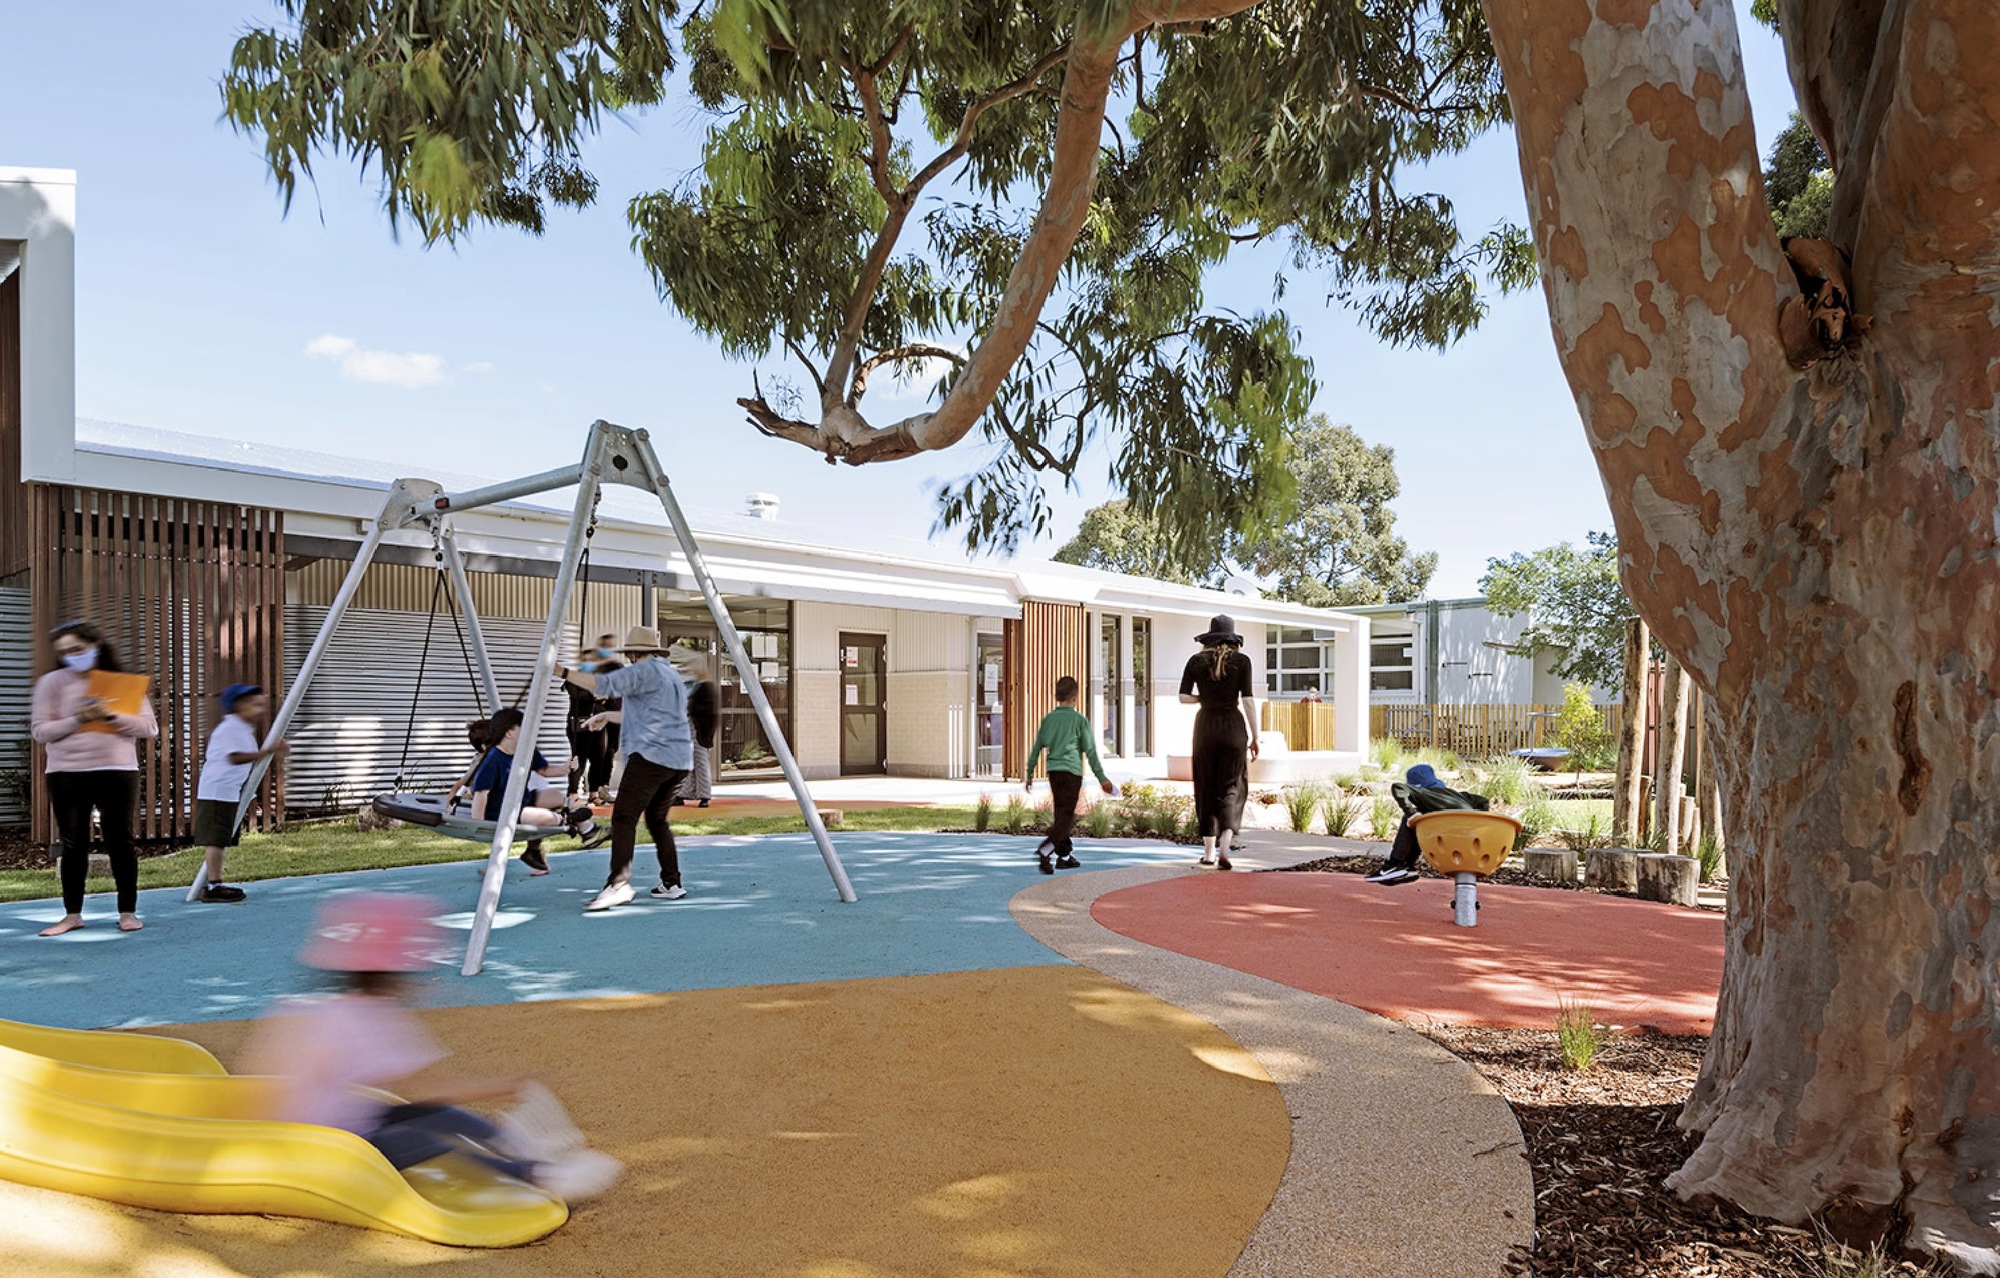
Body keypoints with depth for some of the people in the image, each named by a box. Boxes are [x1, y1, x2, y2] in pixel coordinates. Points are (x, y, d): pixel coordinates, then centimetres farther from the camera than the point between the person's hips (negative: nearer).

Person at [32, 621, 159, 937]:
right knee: (73, 846, 6)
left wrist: (111, 716, -15)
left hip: (117, 772, 0)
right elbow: (40, 731, -2)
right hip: (67, 774, 1)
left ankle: (128, 912, 11)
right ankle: (72, 914, 16)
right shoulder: (51, 682, 4)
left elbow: (149, 728, -1)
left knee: (120, 842, 3)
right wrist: (77, 720, -16)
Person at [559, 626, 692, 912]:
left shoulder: (643, 671, -2)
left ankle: (618, 883, -25)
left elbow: (606, 684, -19)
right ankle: (671, 884, 16)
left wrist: (564, 672, -20)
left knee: (624, 817, -13)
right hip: (680, 760, 9)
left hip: (651, 756, -9)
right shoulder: (673, 675, 26)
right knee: (658, 819, 18)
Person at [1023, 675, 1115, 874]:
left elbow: (1037, 748, 10)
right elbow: (1090, 751, -5)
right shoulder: (1080, 720, -5)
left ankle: (1064, 855, 23)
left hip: (1053, 770, 5)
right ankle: (1045, 850, -23)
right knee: (1066, 815, -5)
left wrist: (1029, 773, 19)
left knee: (1061, 814, 17)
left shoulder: (1048, 719, 8)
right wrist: (1102, 777, -2)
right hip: (1072, 771, -5)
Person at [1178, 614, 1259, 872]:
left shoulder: (1196, 661, 4)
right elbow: (1248, 701, -6)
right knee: (1231, 788, 3)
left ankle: (1209, 851, 14)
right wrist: (1255, 737, 0)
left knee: (1206, 789, 11)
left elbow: (1183, 697, 0)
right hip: (1233, 726, -1)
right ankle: (1223, 849, -15)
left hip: (1205, 725, 2)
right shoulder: (1241, 661, -1)